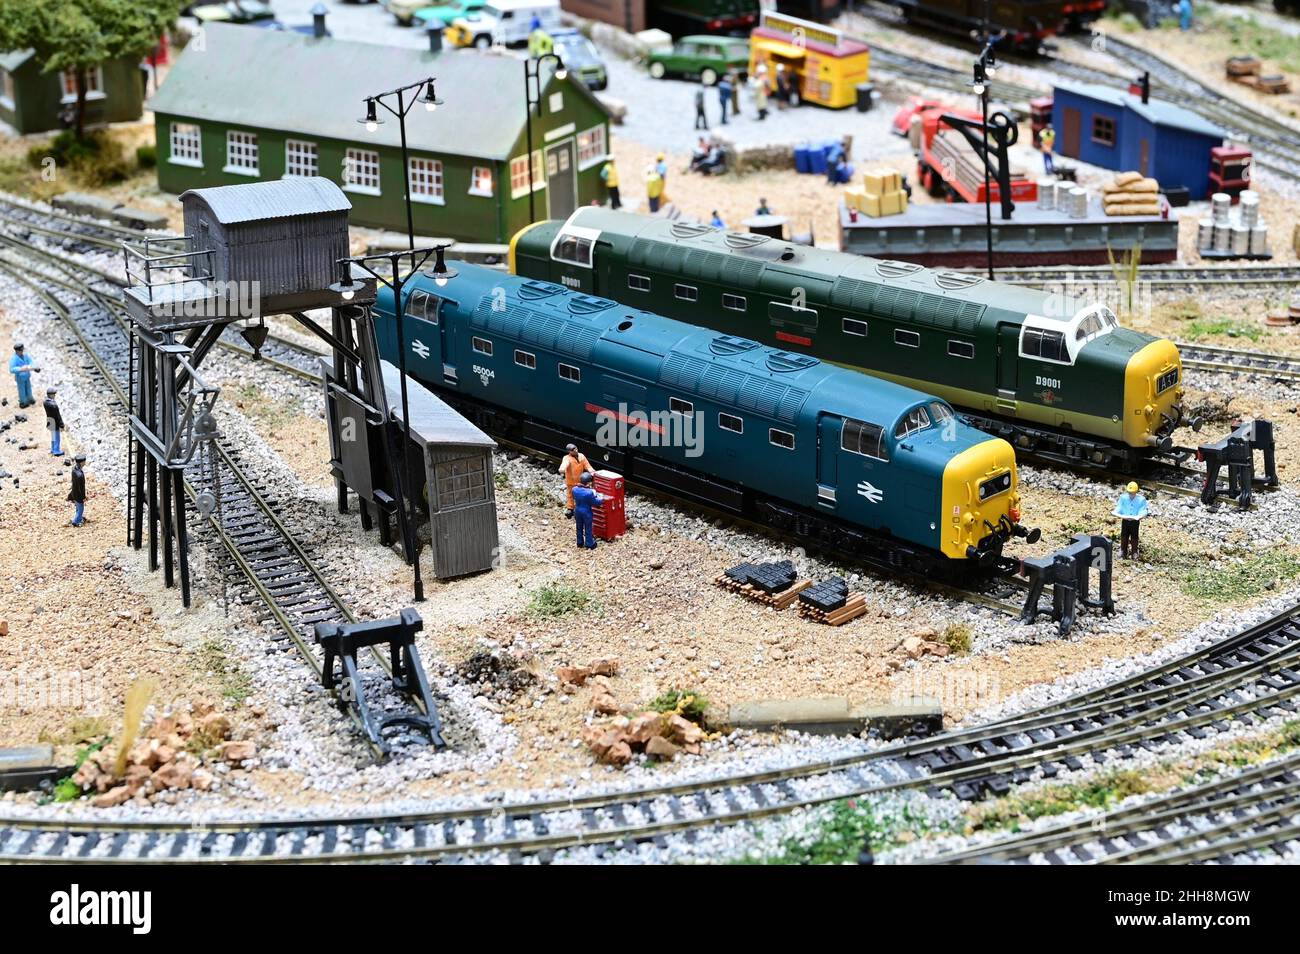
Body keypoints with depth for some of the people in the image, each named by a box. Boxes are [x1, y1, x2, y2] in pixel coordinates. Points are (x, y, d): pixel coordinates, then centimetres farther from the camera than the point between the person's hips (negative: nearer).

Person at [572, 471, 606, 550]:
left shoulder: (574, 489, -12)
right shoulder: (589, 492, -29)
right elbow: (596, 502, -18)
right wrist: (601, 498, 3)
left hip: (577, 511, 5)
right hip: (586, 512, -5)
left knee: (579, 527, 21)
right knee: (588, 528, 13)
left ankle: (580, 542, 35)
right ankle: (589, 544, 25)